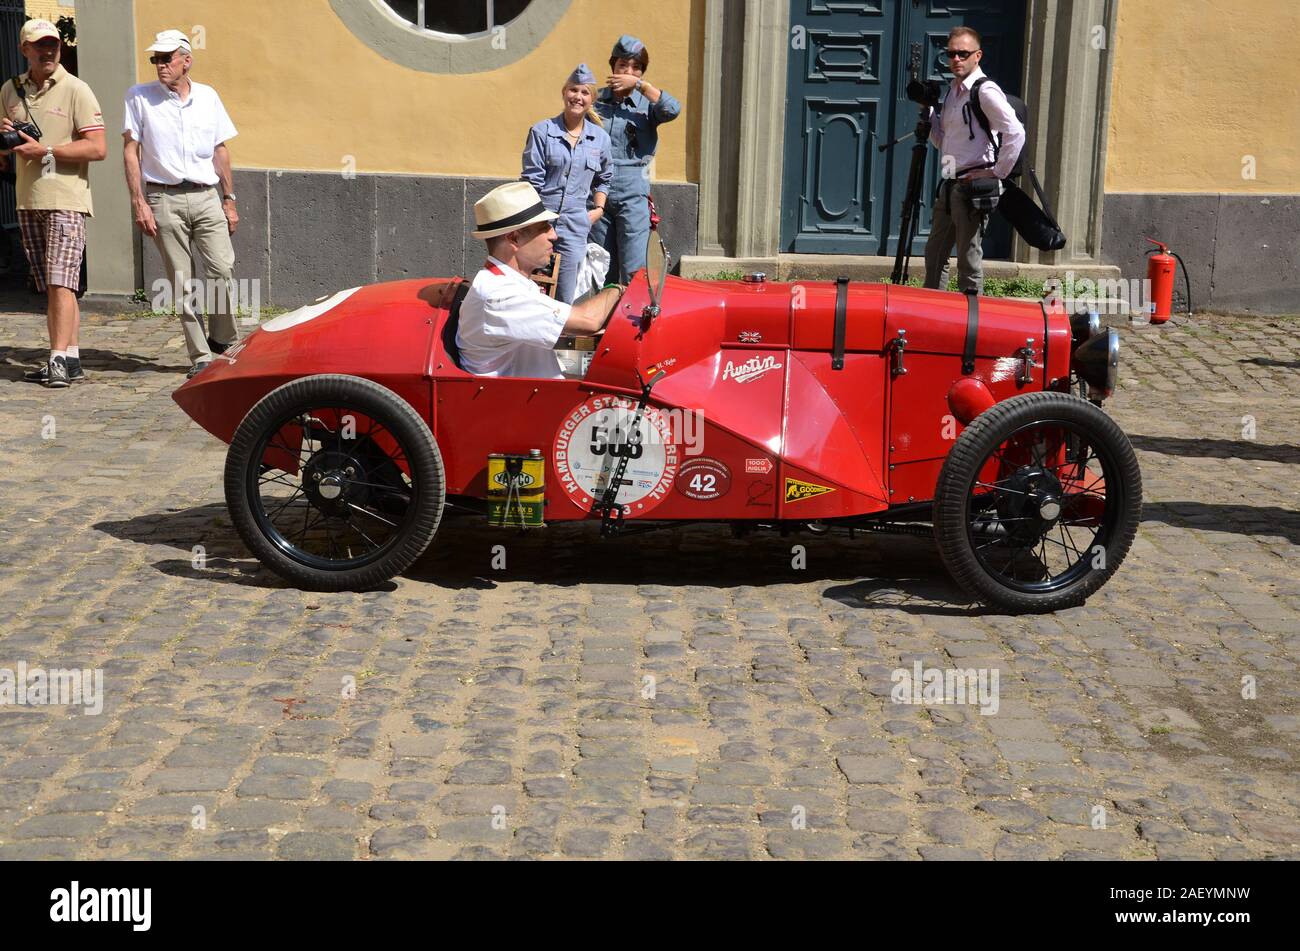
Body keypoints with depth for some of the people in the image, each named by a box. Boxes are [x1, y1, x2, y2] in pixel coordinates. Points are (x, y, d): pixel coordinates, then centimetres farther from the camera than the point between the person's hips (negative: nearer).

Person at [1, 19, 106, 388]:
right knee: (49, 288, 6)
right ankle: (70, 360, 9)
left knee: (60, 282, -12)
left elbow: (98, 148, -11)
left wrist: (44, 151, -15)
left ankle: (61, 359, -13)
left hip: (66, 198, -6)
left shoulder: (75, 90, -4)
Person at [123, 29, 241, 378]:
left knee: (223, 269, -10)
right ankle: (200, 356, 5)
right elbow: (130, 151, 1)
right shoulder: (139, 97, 3)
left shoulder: (208, 97, 10)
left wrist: (229, 199, 12)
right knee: (181, 283, -1)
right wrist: (139, 203, -7)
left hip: (206, 196, 2)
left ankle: (224, 339, 10)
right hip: (164, 200, -2)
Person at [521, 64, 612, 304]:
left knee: (565, 299, 3)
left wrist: (598, 208, 11)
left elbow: (603, 178, 24)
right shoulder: (542, 131, -1)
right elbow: (532, 180, -4)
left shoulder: (600, 138, 9)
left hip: (575, 224, 3)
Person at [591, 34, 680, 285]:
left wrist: (639, 84, -15)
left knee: (634, 270, -9)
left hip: (632, 191, -2)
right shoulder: (596, 100, 9)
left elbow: (672, 109, -18)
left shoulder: (647, 103, 4)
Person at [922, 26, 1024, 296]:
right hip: (950, 183, 9)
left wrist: (997, 172, -17)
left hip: (973, 185, -9)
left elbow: (1015, 133, -21)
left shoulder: (985, 91, -12)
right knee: (934, 255, 15)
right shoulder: (952, 91, 16)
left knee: (969, 259, -4)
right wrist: (926, 109, 9)